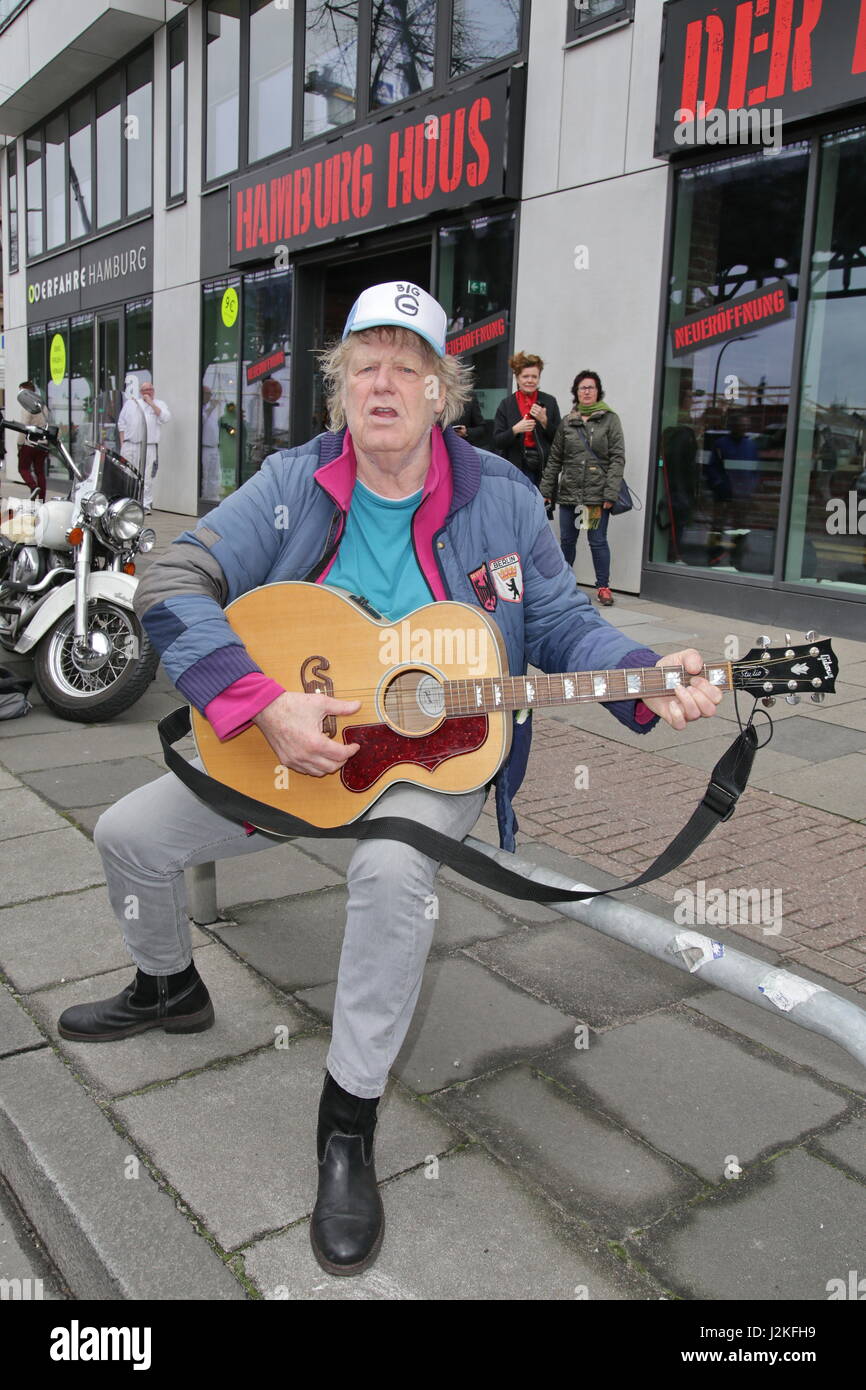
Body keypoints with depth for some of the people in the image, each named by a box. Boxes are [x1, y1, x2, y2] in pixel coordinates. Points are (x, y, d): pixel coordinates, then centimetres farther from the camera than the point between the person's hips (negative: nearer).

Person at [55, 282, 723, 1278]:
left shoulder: (502, 499, -5)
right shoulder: (292, 485, -4)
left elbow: (563, 625, 2)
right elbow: (172, 584, -13)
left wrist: (646, 680, -20)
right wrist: (264, 703, -27)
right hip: (280, 748, 4)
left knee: (391, 866, -36)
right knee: (128, 833, 2)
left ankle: (350, 1119, -14)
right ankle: (169, 989, 35)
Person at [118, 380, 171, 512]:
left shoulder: (159, 404, 13)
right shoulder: (130, 403, 16)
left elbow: (165, 418, -7)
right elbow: (122, 423, 15)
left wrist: (151, 403, -7)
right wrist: (122, 443, 6)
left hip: (149, 446, -1)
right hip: (130, 445, 1)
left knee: (147, 477, -4)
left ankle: (146, 504, 2)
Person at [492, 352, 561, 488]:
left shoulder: (549, 402, 6)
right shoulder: (506, 404, 6)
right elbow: (497, 442, 2)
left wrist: (544, 421, -10)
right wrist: (515, 430, -15)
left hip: (544, 468, 0)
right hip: (517, 467, 0)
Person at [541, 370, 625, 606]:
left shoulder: (609, 419, 2)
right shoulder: (567, 422, 11)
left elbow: (617, 458, -3)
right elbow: (555, 459, 13)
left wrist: (611, 493, -11)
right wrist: (546, 490, 8)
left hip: (597, 493, -3)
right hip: (569, 492, 3)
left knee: (598, 541, -3)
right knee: (567, 540, 9)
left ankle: (603, 586, 6)